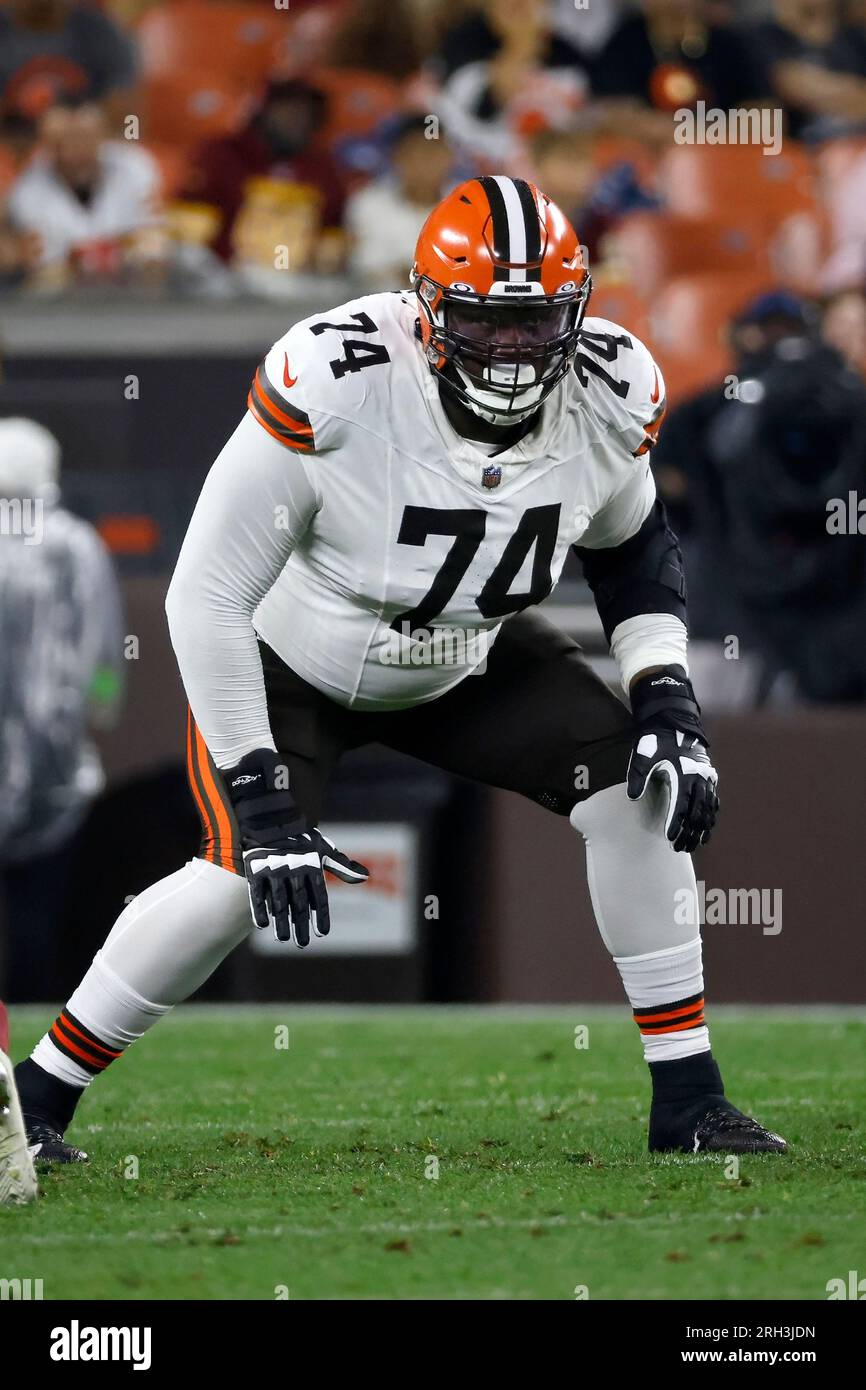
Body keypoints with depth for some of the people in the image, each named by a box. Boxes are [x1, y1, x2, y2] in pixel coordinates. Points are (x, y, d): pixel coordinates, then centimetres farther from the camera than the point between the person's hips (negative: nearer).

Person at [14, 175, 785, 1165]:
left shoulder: (609, 397, -21)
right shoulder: (334, 388, -37)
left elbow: (630, 549, 3)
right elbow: (207, 595, -30)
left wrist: (667, 700, -12)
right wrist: (258, 795, -30)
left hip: (467, 660, 5)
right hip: (292, 662, -5)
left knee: (639, 789, -12)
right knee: (244, 876, -24)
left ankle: (687, 1098, 1)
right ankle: (39, 1093, -5)